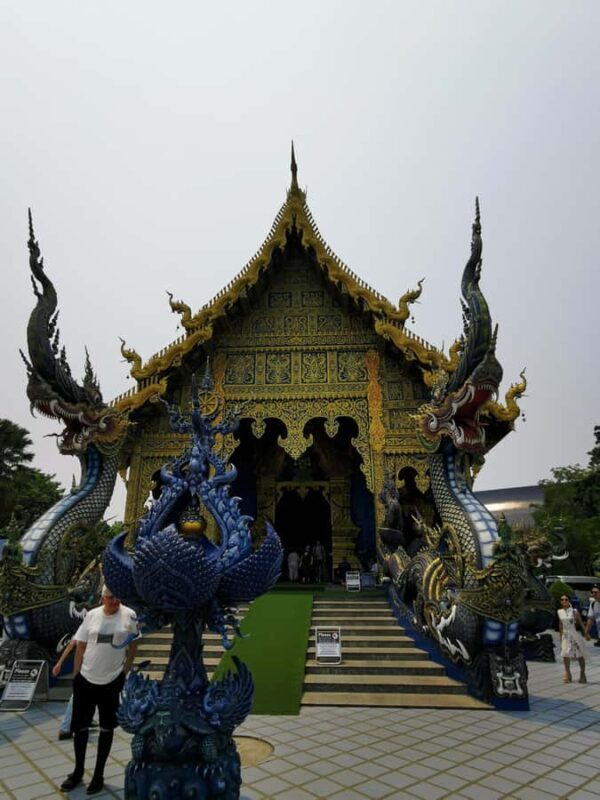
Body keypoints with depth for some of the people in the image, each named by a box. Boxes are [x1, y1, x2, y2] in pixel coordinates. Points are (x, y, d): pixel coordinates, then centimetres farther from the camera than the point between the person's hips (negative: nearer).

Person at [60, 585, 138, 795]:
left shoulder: (129, 616, -12)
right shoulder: (92, 615, -6)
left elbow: (133, 646, -2)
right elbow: (80, 647, 2)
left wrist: (125, 671, -2)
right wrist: (75, 676, 2)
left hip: (112, 681, -2)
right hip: (86, 679, 2)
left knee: (107, 727, 14)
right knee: (80, 725, 15)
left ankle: (98, 775, 32)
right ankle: (78, 772, 37)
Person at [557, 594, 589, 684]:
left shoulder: (574, 611, -8)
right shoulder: (559, 612, 2)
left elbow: (581, 622, -2)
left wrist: (585, 634, -2)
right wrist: (561, 637, 13)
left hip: (576, 634, -3)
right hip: (566, 635, 3)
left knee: (580, 655, 5)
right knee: (565, 654, -4)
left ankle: (582, 674, 20)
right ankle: (568, 675, 9)